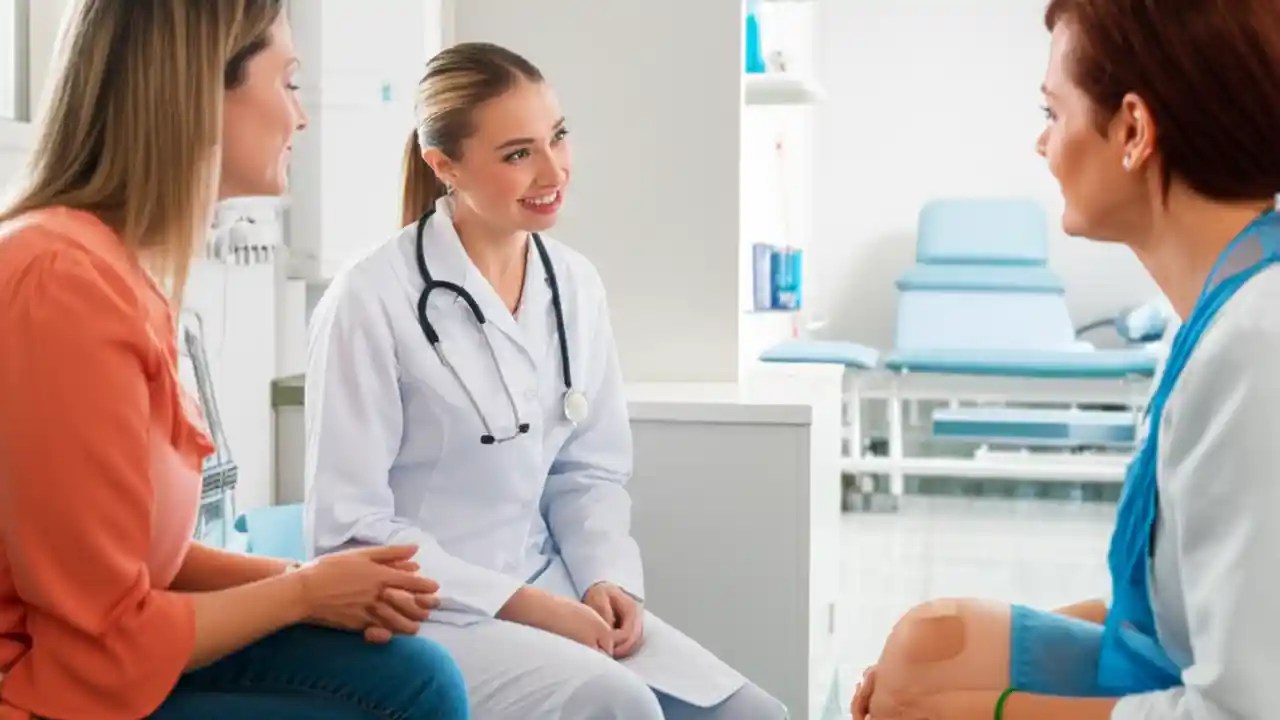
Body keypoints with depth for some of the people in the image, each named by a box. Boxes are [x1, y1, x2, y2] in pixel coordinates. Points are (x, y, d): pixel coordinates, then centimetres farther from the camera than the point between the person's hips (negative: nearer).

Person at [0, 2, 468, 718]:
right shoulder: (67, 284, -23)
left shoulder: (123, 270, 8)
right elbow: (106, 644, -20)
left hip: (109, 660, 9)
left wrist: (301, 579, -2)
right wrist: (303, 592, -6)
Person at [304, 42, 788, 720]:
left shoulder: (575, 284, 3)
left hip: (553, 594, 6)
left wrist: (606, 579, -8)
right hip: (424, 613, -6)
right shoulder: (371, 301, -15)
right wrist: (523, 605, -18)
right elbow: (349, 528, -14)